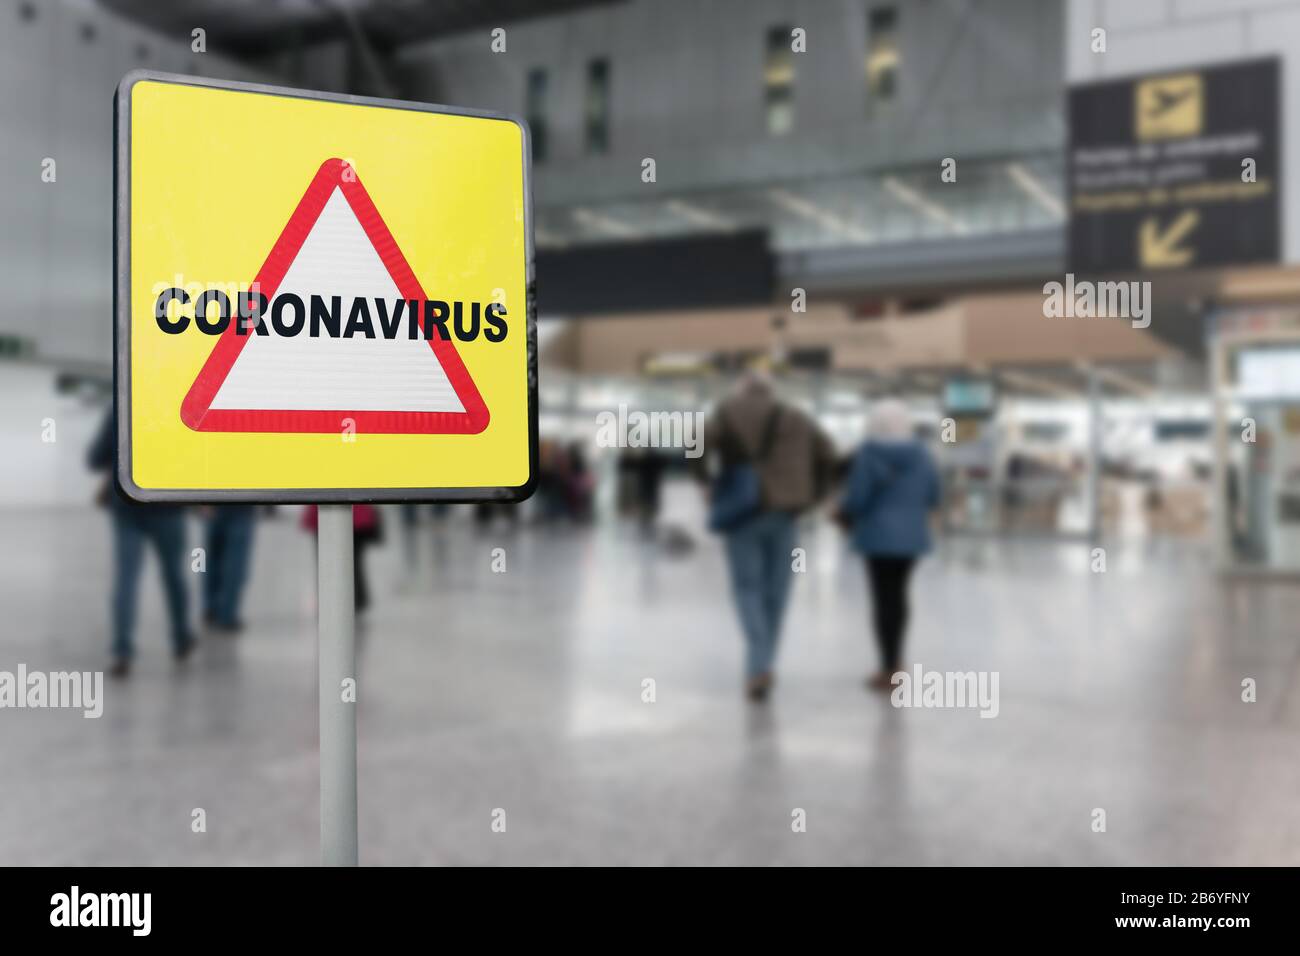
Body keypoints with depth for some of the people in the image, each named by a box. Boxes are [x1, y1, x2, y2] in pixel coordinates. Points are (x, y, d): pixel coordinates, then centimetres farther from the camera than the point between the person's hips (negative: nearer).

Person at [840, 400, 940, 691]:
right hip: (911, 534, 5)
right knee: (898, 594, 18)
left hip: (879, 535, -5)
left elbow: (857, 497, -16)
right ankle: (894, 662, 24)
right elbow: (933, 496, 6)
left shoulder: (869, 454, -12)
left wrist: (845, 515, 5)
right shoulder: (921, 453, 3)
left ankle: (889, 671, 1)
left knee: (883, 598, -1)